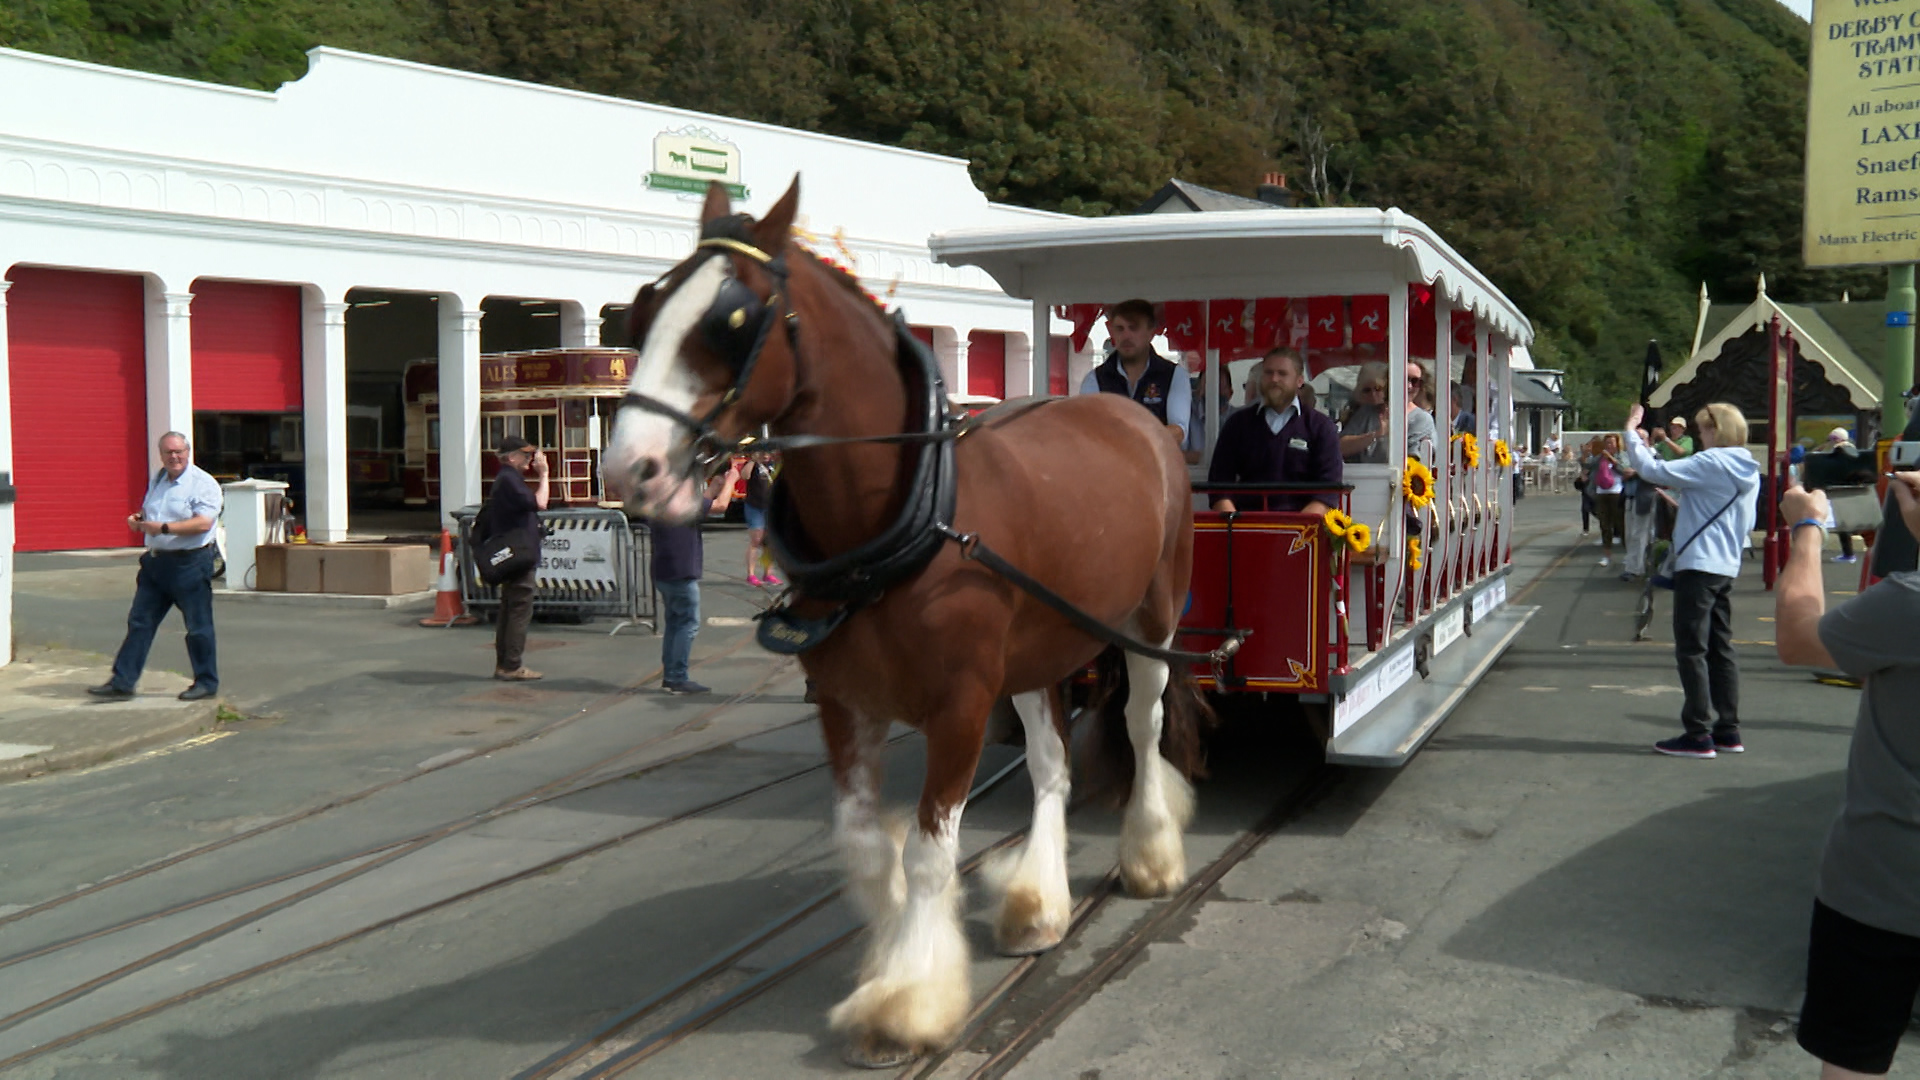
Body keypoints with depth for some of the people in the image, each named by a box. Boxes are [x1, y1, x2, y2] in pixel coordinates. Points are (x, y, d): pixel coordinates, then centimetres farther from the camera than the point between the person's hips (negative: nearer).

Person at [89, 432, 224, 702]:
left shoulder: (203, 484, -11)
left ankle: (206, 682, 13)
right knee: (139, 622, 8)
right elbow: (148, 510, 29)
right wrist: (138, 518, 6)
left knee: (198, 627, 1)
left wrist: (164, 528, -24)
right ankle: (122, 682, 12)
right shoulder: (157, 479, 14)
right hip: (156, 562, 8)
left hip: (190, 563, -8)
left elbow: (203, 523, -22)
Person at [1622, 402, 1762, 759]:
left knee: (1691, 649, -5)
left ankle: (1698, 735, -4)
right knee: (1720, 648, 12)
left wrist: (1631, 434, -7)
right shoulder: (1749, 471, 13)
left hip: (1698, 565, -9)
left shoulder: (1710, 463, -14)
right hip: (1726, 566, 9)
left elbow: (1653, 471, -19)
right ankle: (1728, 730, 15)